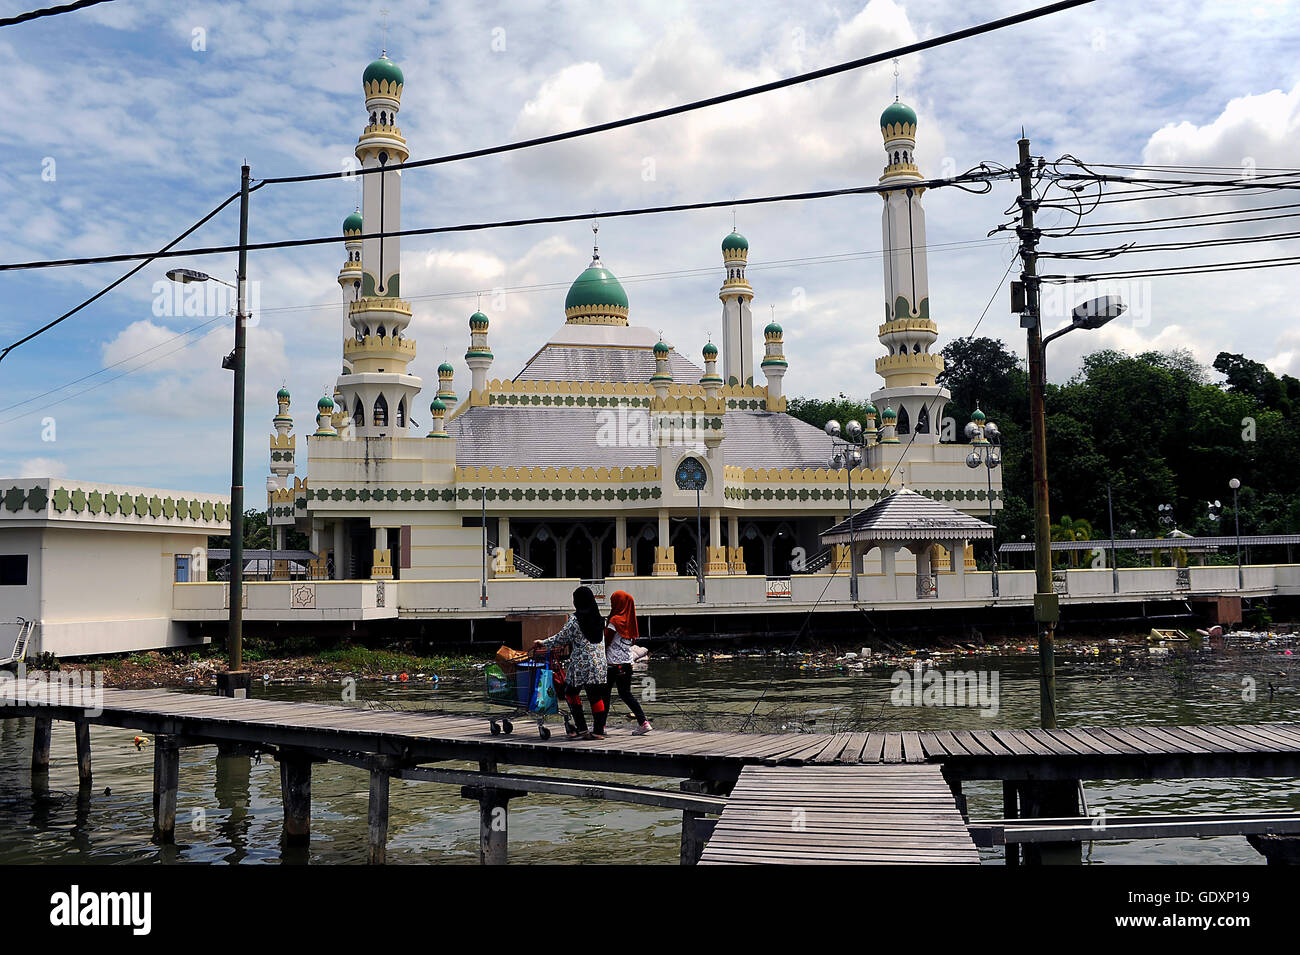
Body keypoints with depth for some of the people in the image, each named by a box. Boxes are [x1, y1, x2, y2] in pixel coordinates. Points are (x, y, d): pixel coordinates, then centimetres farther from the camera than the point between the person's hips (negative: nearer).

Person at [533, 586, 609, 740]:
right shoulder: (599, 618, 10)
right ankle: (598, 730, 6)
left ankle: (581, 728, 5)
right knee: (596, 696, 7)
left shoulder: (575, 619, -8)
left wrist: (543, 643, 11)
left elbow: (562, 638, -2)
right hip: (600, 665, 5)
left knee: (570, 692, 10)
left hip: (580, 664, -5)